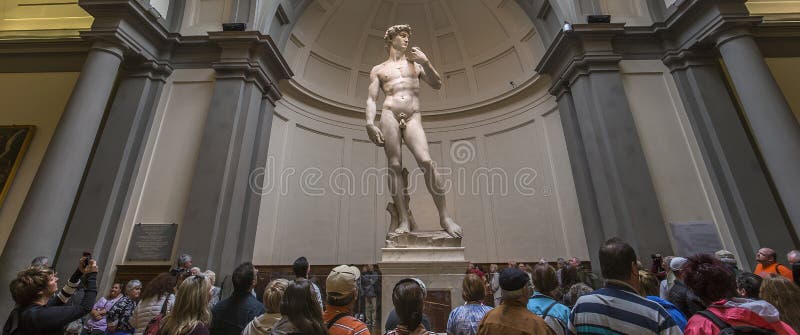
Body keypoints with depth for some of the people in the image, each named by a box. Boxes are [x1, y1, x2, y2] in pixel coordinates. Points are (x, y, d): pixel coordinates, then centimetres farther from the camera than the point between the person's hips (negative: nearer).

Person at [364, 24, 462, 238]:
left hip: (413, 118, 0)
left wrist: (425, 62, 2)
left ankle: (445, 218, -15)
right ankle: (404, 221, -10)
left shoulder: (415, 63, 27)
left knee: (426, 161, -19)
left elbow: (437, 85, 17)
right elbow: (371, 99, 10)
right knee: (394, 166, -12)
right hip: (389, 115, 0)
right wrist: (370, 124, -7)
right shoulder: (378, 69, 21)